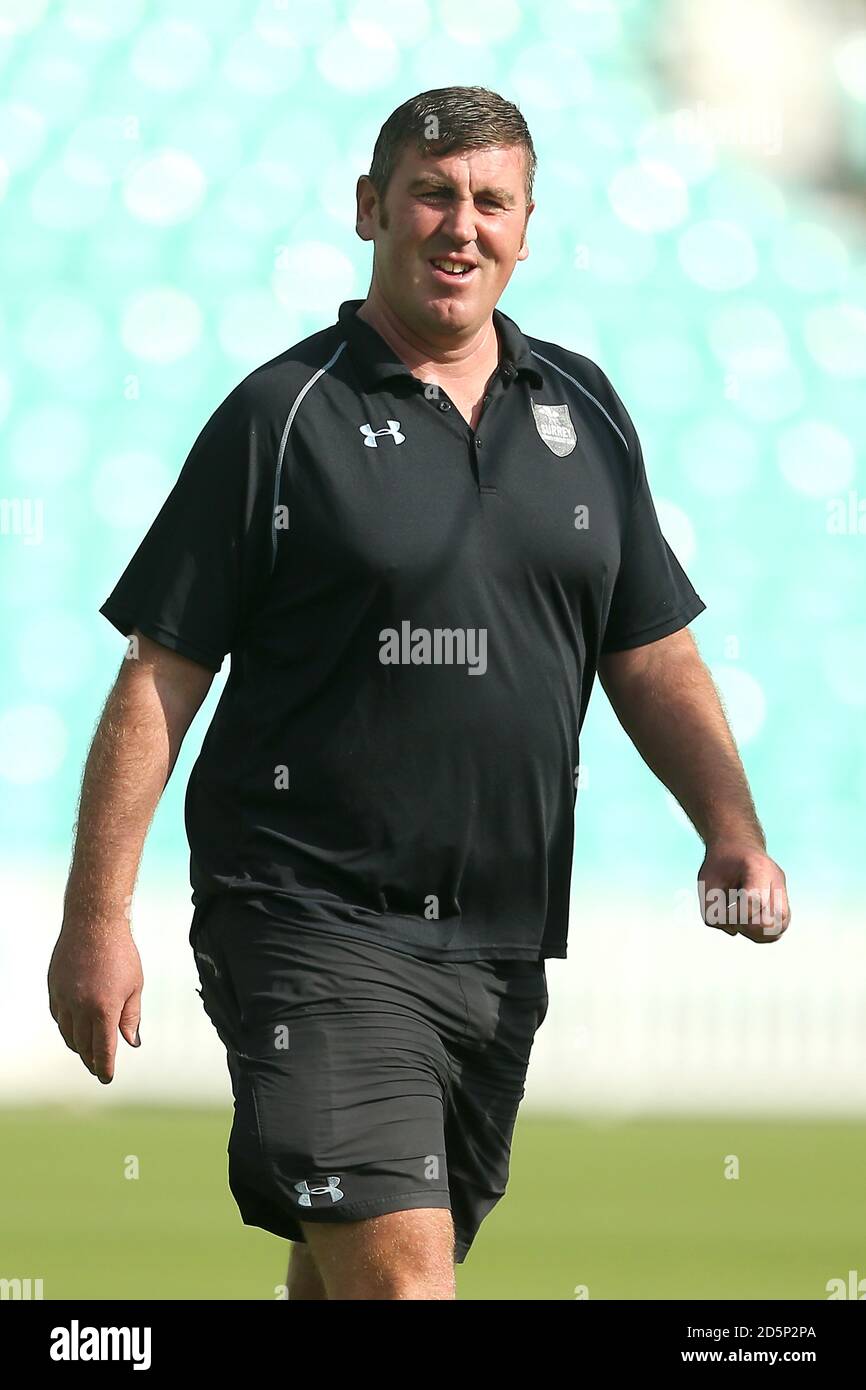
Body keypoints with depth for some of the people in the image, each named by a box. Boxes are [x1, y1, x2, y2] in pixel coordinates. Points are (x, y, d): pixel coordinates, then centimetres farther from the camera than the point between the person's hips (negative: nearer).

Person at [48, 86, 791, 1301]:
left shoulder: (583, 411, 12)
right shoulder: (285, 413, -3)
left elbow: (653, 655, 17)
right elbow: (159, 677, -4)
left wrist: (732, 829, 0)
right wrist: (98, 915, -10)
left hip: (503, 946, 5)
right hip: (311, 921, -5)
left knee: (348, 1265, 14)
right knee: (395, 1272, -17)